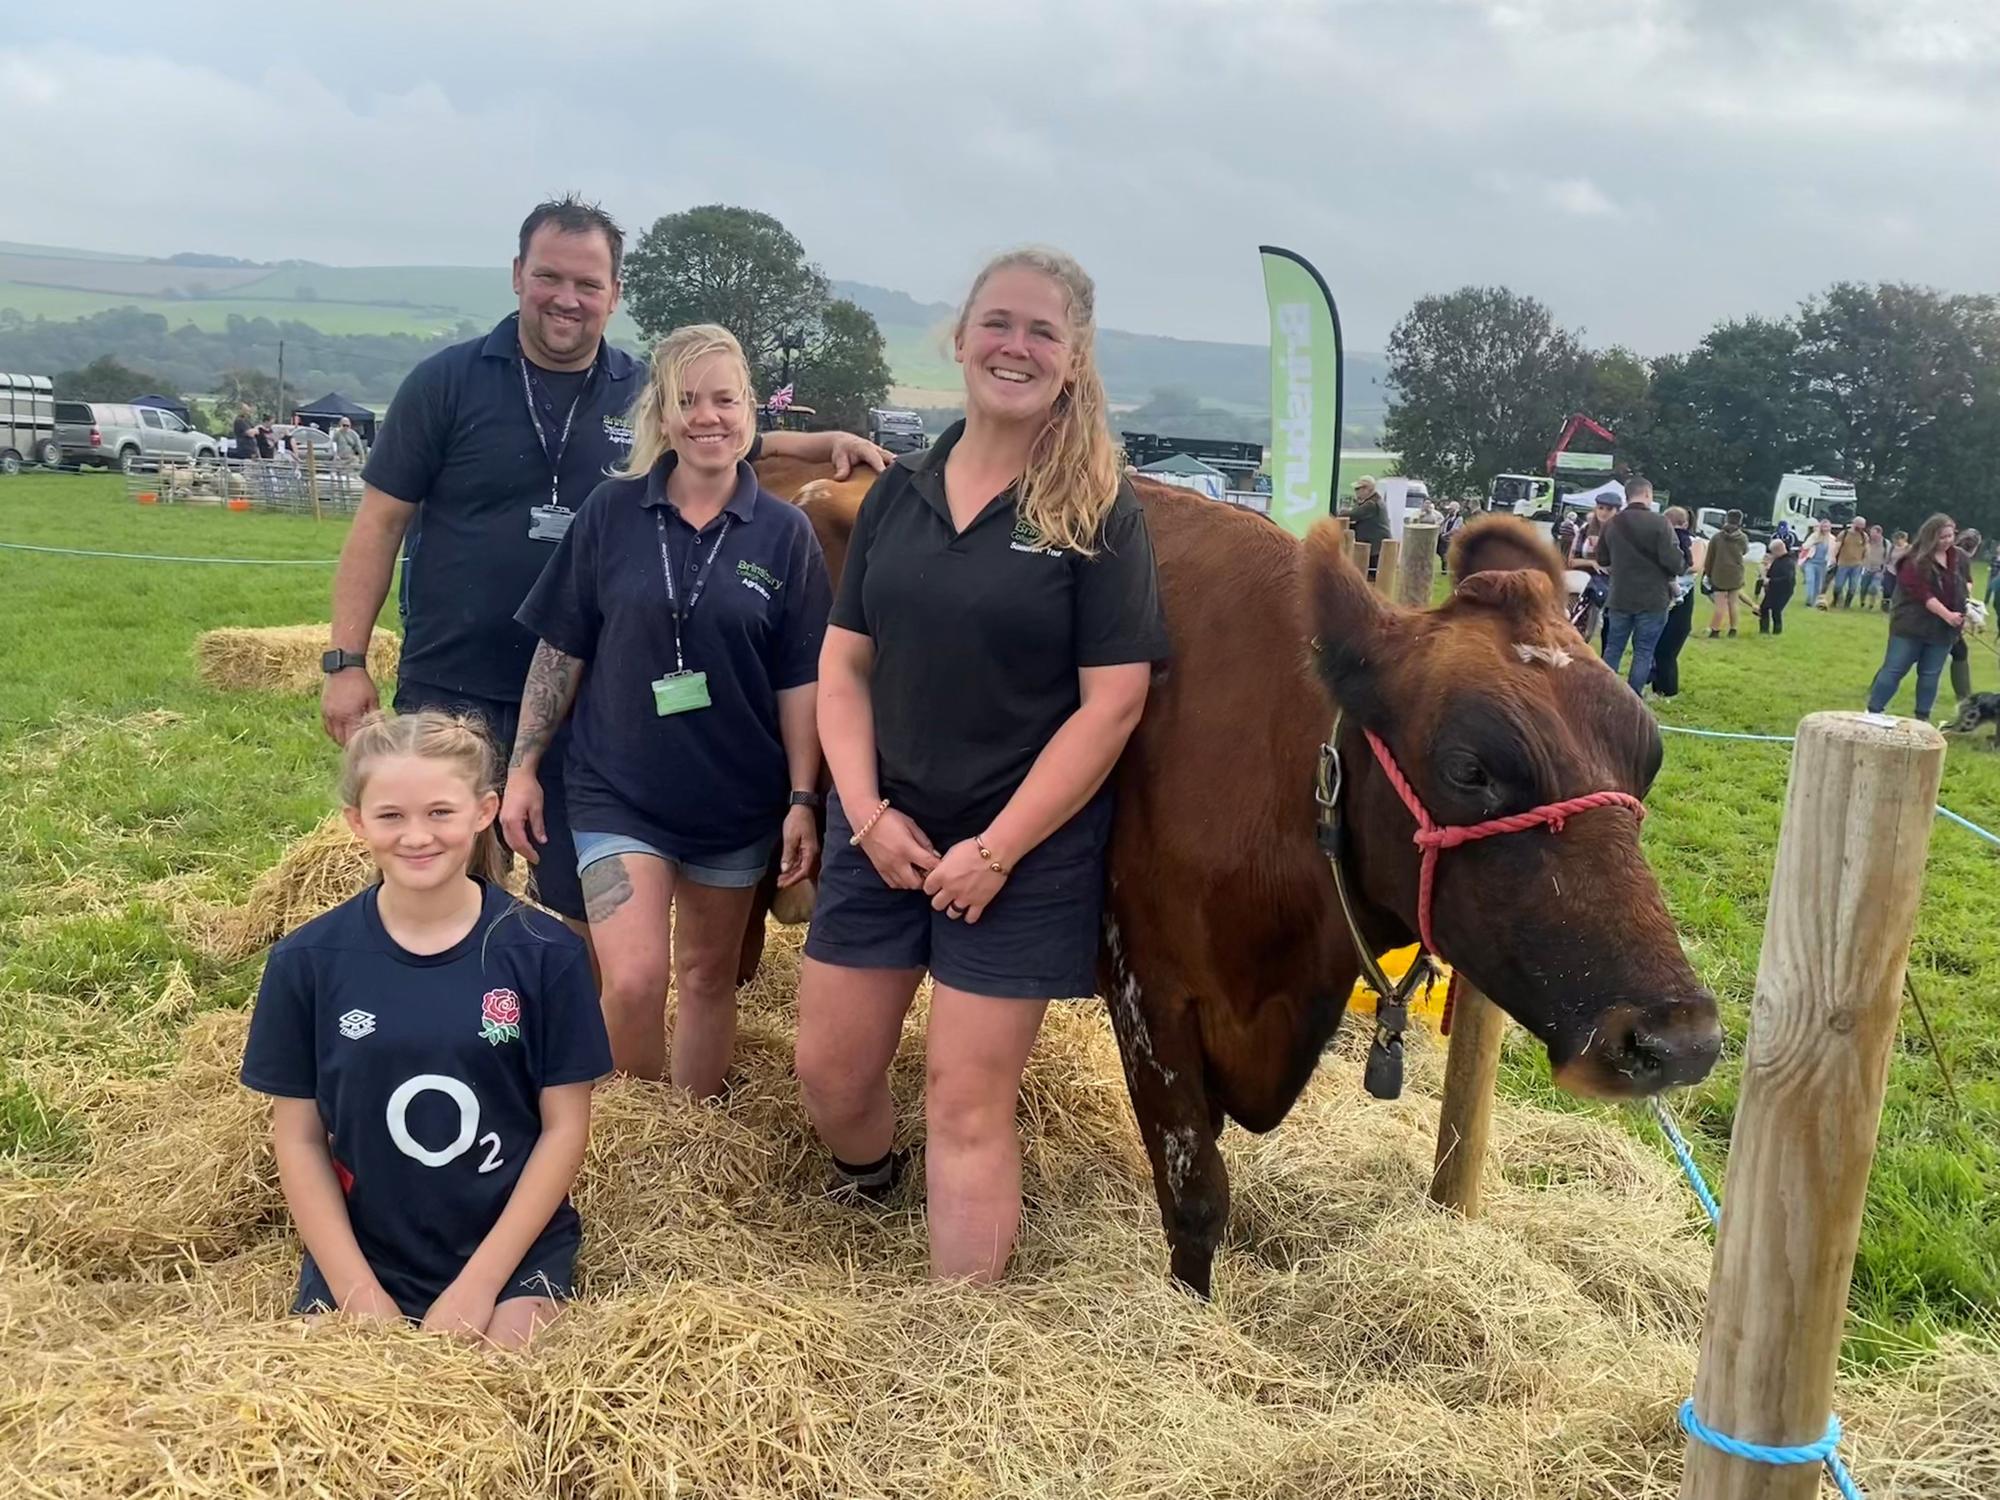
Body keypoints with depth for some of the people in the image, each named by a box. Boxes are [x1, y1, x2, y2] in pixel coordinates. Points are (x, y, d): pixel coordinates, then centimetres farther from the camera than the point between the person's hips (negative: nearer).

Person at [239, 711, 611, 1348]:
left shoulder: (544, 953, -7)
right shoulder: (307, 961, -4)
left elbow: (565, 1127, -3)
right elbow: (299, 1137, 1)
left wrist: (478, 1284, -9)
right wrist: (358, 1292, -7)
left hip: (514, 1253, -1)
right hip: (358, 1258, 1)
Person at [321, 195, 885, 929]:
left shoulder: (647, 394, 4)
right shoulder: (447, 382, -3)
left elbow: (732, 442, 21)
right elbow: (382, 520, -1)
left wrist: (826, 443, 2)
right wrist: (346, 660, -5)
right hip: (452, 694, -2)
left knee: (580, 911, 12)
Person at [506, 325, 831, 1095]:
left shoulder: (785, 532, -2)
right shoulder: (610, 511, -2)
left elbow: (800, 680, -1)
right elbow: (560, 649, 2)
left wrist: (803, 799, -4)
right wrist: (523, 767, 0)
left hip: (736, 796, 1)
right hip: (619, 790, -1)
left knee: (708, 977, 14)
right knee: (633, 980, -12)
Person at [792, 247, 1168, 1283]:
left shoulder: (1101, 516, -7)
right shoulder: (898, 493, 6)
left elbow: (1113, 701, -12)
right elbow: (843, 664, 6)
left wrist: (995, 849, -14)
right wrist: (868, 812, -7)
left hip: (1024, 850, -4)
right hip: (882, 831, 4)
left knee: (968, 1105, 0)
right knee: (829, 1075, 11)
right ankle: (872, 1198, 44)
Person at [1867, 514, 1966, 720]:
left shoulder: (1957, 558, 8)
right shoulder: (1916, 560, -12)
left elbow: (1961, 589, 20)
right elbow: (1922, 593, -20)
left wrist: (1962, 616, 12)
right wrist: (1946, 615, -25)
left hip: (1943, 630, 5)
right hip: (1912, 626, -5)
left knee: (1931, 674, 9)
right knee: (1894, 670, -2)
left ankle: (1922, 718, 16)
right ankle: (1873, 712, 4)